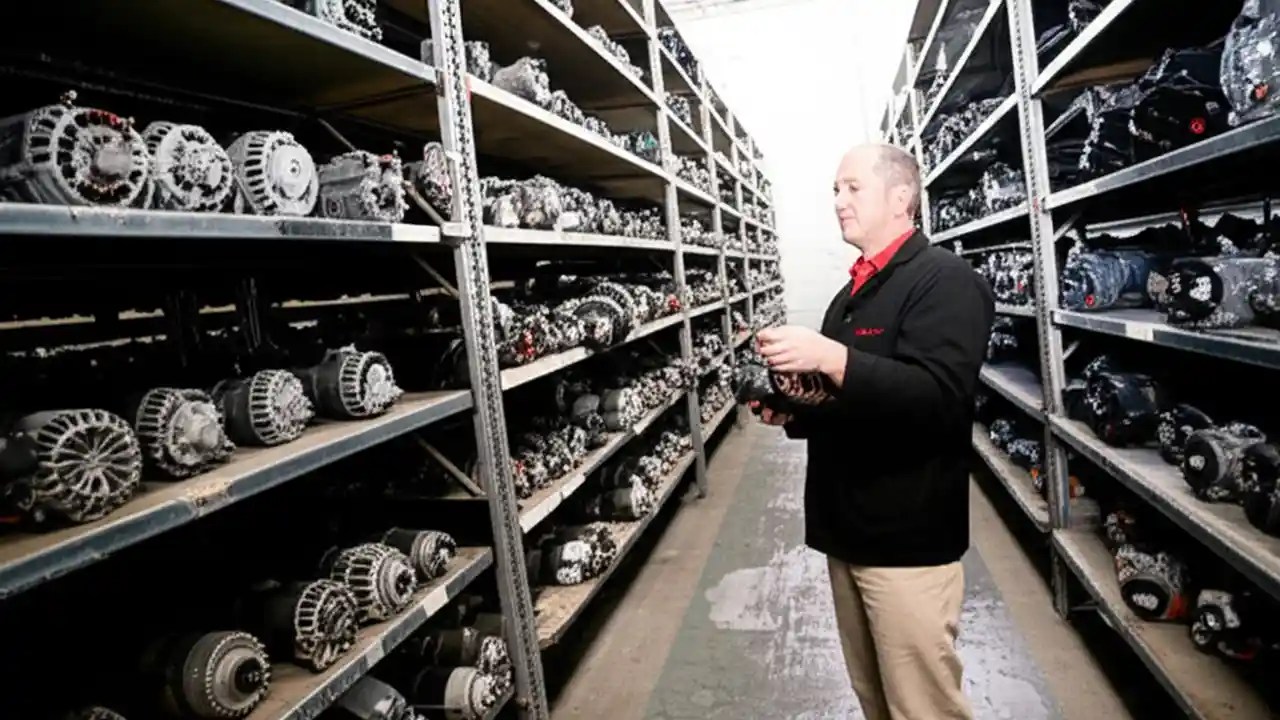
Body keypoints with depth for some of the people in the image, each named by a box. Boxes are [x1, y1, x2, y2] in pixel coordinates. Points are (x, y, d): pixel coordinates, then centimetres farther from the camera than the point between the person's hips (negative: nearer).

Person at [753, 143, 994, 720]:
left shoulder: (946, 280, -11)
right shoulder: (851, 294, 16)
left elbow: (940, 398, -26)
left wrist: (830, 356, -33)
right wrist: (792, 413, 6)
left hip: (908, 539, -8)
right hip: (849, 531, 8)